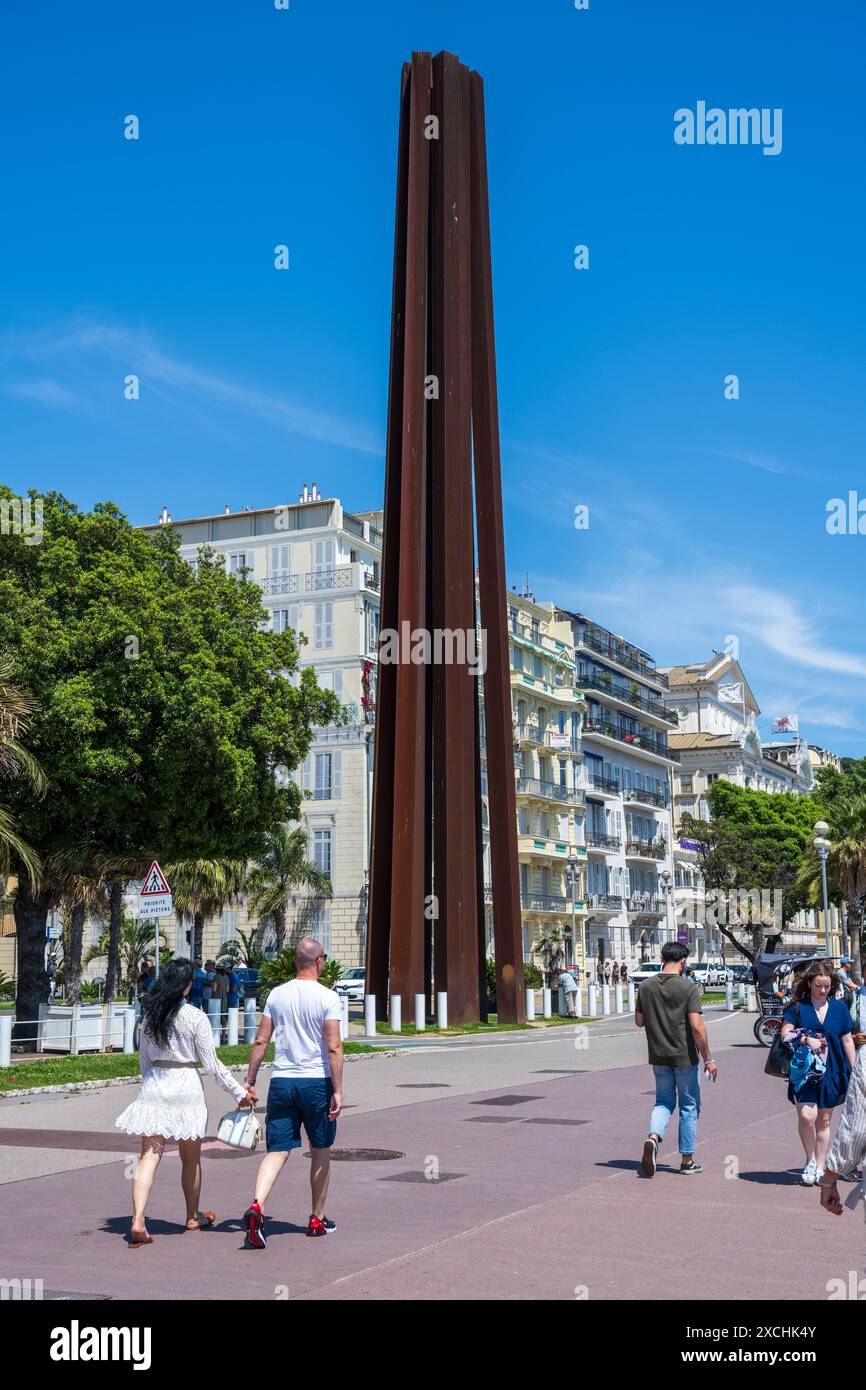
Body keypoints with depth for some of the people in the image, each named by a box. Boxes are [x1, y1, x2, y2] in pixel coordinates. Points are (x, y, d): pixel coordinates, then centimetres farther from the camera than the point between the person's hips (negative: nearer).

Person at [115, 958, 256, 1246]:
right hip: (185, 1086, -3)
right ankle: (193, 1217, 30)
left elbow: (144, 1058, 12)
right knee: (191, 1157, 14)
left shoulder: (149, 1015, 4)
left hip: (153, 1086, 3)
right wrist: (239, 1091, 0)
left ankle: (138, 1221, -14)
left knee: (149, 1155, 0)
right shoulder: (196, 1018, -10)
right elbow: (211, 1064, -8)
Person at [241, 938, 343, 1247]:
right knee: (320, 1151, 14)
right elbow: (333, 1048, -13)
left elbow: (261, 1041, 4)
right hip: (317, 1082, -3)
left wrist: (250, 1079, 11)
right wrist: (337, 1091, -10)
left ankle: (256, 1206, -21)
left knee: (277, 1150, 3)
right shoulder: (327, 997, -8)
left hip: (281, 1081, 3)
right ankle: (318, 1219, 23)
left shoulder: (277, 994, 4)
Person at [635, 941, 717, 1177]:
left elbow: (639, 1021, 6)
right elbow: (697, 1026, -17)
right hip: (684, 1057, -4)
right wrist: (708, 1059, -10)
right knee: (689, 1107, 11)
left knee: (664, 1102, 17)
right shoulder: (688, 989, -14)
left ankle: (653, 1137, -11)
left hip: (658, 1056, 4)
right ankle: (687, 1160, 18)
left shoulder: (646, 986, -1)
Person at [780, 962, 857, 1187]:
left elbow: (847, 1040, 11)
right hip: (804, 1069, -2)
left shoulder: (839, 1008, 7)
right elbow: (785, 1034, -2)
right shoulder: (798, 1006, 0)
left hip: (831, 1071, 2)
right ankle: (810, 1161, 7)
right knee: (806, 1115, -16)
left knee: (824, 1119, 8)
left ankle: (820, 1167, 20)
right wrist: (806, 1040, -18)